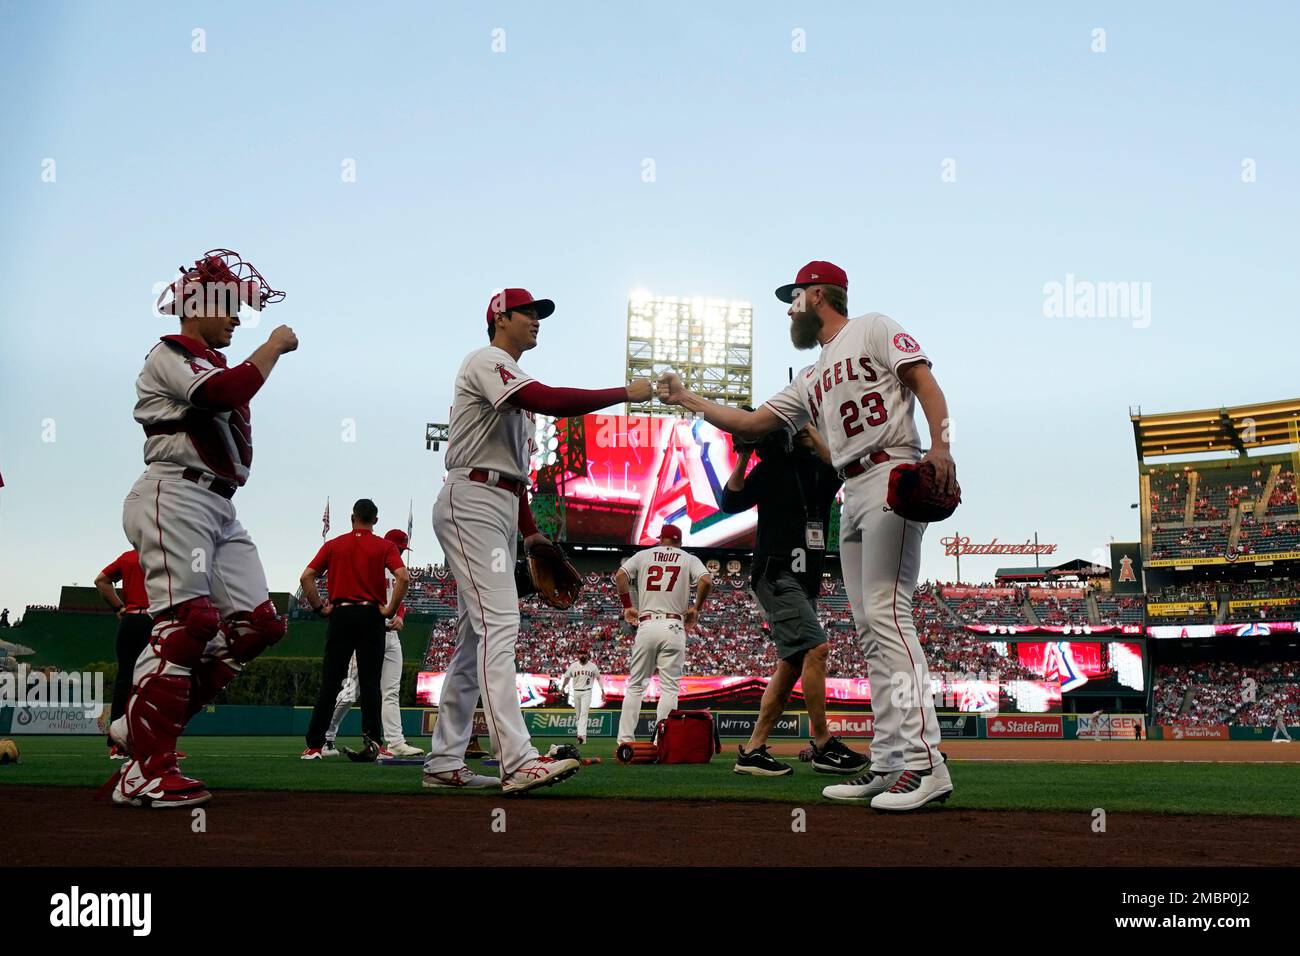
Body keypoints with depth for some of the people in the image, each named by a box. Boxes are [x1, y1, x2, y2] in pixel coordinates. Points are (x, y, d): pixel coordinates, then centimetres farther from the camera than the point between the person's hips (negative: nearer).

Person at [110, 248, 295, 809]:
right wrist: (274, 346, -12)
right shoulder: (170, 356, -3)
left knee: (257, 625, 2)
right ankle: (144, 771, -17)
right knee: (185, 624, -18)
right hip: (175, 496, -10)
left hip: (220, 509, 10)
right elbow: (226, 394, -22)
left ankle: (143, 725, 7)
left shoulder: (215, 365, 28)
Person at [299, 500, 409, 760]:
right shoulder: (385, 546, 3)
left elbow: (306, 577, 0)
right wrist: (390, 611, -6)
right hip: (371, 616, -1)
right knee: (370, 683, 0)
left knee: (329, 683, 3)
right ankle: (372, 741, -7)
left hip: (339, 616, 1)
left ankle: (314, 745, 2)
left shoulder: (333, 545, 9)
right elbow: (403, 577, -13)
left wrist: (319, 608, 5)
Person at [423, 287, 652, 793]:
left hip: (501, 508, 10)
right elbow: (549, 400, -25)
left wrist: (530, 531, 18)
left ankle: (444, 763, 10)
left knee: (477, 635, 7)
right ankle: (519, 761, -27)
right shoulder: (487, 361, -6)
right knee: (499, 624, -19)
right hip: (472, 501, -10)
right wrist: (625, 393, -21)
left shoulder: (514, 385, 26)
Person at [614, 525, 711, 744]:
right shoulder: (689, 559, 10)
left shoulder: (644, 555, 13)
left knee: (635, 685, 9)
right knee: (669, 687, 0)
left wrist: (627, 606, 8)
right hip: (673, 626, -1)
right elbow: (706, 580, -9)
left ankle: (625, 739, 3)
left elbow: (620, 575, -1)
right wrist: (696, 609, 4)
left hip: (646, 625, 2)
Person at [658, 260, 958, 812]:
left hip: (893, 475, -9)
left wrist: (940, 447, -22)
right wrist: (685, 399, 29)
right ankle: (889, 763, 6)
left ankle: (926, 762, -23)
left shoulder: (874, 329, 6)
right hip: (852, 497, 9)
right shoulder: (810, 382, 27)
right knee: (869, 632, 4)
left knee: (886, 615, -19)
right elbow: (750, 423, 27)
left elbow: (925, 383, -6)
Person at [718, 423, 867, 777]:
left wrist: (815, 439, -11)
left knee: (792, 664, 5)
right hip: (776, 576, -8)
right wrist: (743, 456, -18)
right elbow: (731, 502, -11)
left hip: (807, 583, 8)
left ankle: (752, 750, 7)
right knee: (816, 648, -18)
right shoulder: (771, 468, 0)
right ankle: (823, 745, -14)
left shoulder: (822, 470, 14)